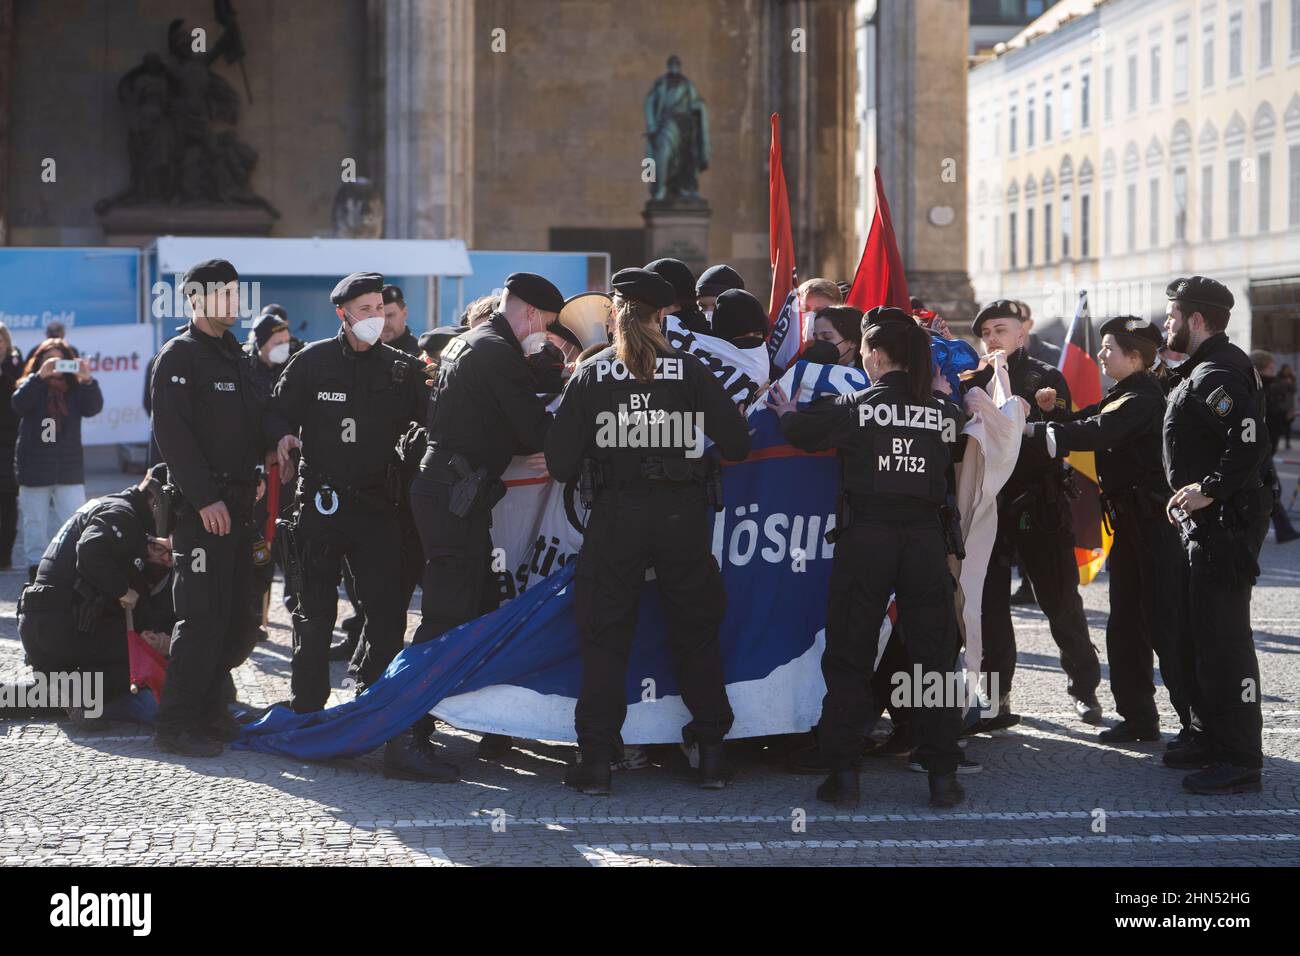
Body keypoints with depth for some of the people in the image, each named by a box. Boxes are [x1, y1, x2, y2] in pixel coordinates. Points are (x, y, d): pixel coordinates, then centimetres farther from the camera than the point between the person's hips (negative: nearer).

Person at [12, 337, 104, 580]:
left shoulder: (75, 389, 5)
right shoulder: (31, 386, 2)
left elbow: (93, 408, -11)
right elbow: (18, 404, -18)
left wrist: (87, 381, -28)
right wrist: (40, 376, -30)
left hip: (69, 468, 0)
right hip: (34, 469, 0)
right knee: (35, 523, 6)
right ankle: (36, 567, 12)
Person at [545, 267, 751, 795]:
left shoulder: (590, 374, -1)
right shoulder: (690, 370, -2)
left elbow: (560, 463, -4)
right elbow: (736, 443, -4)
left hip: (615, 515, 0)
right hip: (682, 514, 1)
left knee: (605, 635, 8)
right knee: (696, 632, 13)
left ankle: (596, 758, 4)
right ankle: (712, 754, 15)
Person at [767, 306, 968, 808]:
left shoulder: (854, 407, -4)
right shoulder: (946, 413, 3)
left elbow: (798, 431, 7)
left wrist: (784, 408, 28)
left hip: (866, 535, -2)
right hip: (927, 536, 2)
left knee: (849, 657, 8)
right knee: (935, 655, 10)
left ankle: (843, 774, 6)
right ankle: (942, 775, 10)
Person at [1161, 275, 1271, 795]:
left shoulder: (1217, 373, -17)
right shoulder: (1205, 368, 17)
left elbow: (1251, 439, -31)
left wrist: (1208, 490, -24)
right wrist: (1198, 492, 13)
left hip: (1224, 522, -11)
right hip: (1208, 523, 11)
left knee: (1223, 639, -9)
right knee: (1200, 635, 18)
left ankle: (1240, 762, -6)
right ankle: (1209, 738, 29)